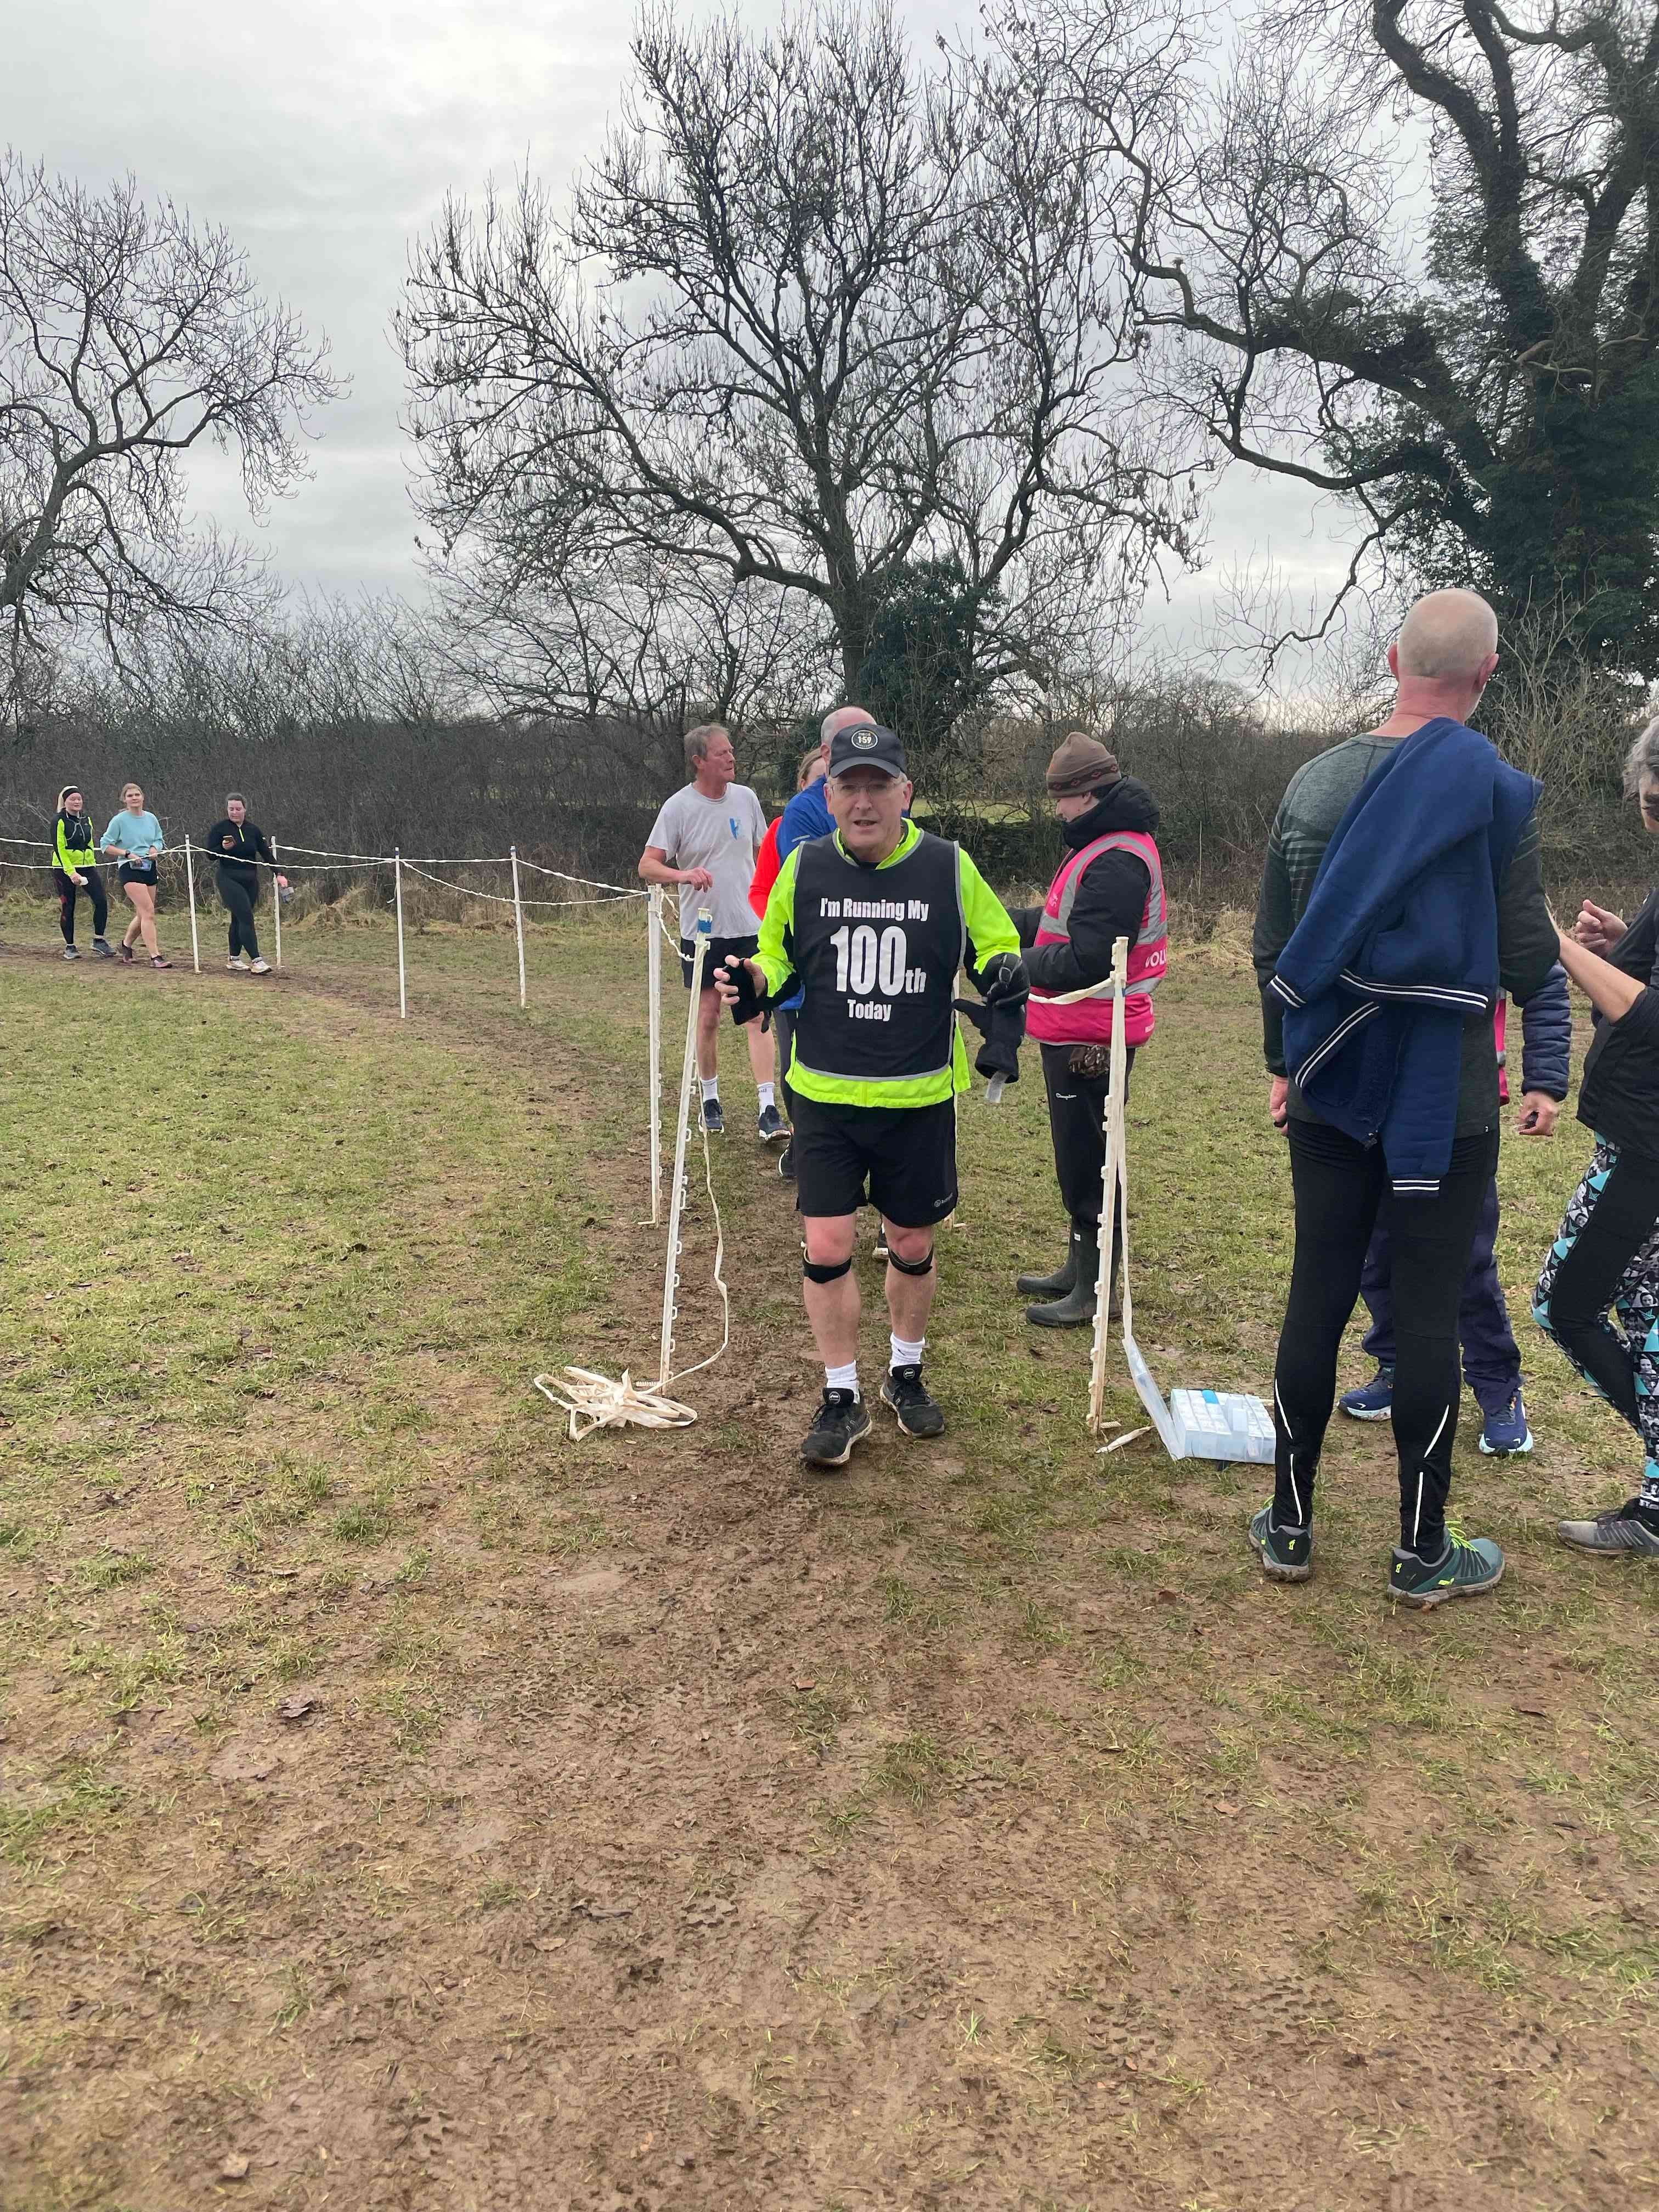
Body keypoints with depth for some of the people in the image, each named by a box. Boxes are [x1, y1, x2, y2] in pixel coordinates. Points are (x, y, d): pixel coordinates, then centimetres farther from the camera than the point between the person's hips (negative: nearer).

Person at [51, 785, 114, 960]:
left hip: (87, 867, 5)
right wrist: (71, 872, -21)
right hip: (64, 868, -5)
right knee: (67, 908, 0)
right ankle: (69, 947, 11)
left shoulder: (86, 819, 11)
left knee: (102, 901, -10)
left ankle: (99, 941, 1)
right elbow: (59, 849, -14)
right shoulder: (60, 821, -8)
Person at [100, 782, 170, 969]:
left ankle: (126, 943, 37)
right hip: (130, 869, -6)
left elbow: (159, 840, 21)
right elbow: (106, 844, -2)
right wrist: (128, 854, -13)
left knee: (143, 915, 11)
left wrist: (155, 849, -2)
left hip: (149, 868, 6)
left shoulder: (151, 818, 8)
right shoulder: (120, 820, -5)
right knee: (148, 912, -18)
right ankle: (155, 957, -19)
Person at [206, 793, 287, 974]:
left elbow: (266, 854, 9)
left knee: (239, 919, 11)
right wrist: (223, 848, -23)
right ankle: (256, 961, -22)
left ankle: (234, 959, 24)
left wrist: (278, 874, -2)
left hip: (250, 880, 5)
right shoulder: (219, 828, -2)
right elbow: (210, 854, -3)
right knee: (246, 918, -16)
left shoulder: (253, 830, 9)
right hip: (229, 879, -5)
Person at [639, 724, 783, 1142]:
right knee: (708, 1017, 7)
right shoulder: (678, 807, -8)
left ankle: (768, 1109, -5)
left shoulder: (746, 798, 4)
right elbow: (647, 867, -10)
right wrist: (684, 874, -29)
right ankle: (710, 1099, 24)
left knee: (758, 1013, -4)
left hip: (750, 927, 2)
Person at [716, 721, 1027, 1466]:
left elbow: (996, 946, 5)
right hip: (824, 1095, 1)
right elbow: (779, 954, 13)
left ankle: (906, 1373, 37)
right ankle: (841, 1398, 17)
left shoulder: (950, 868, -7)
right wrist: (755, 981, -9)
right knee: (826, 1247, -2)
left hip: (920, 1097, 0)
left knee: (912, 1246, 13)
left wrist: (1005, 972, -18)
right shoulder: (804, 868, -2)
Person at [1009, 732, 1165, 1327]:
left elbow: (1085, 960, -25)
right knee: (1079, 1158, 20)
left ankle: (1096, 1290, 10)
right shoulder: (1106, 845, 15)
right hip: (1078, 1030, 11)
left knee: (1086, 1163, -2)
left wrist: (1016, 965, -14)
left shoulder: (1116, 862, -21)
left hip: (1090, 1042, -11)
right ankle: (1078, 1269, 33)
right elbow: (1064, 921, 19)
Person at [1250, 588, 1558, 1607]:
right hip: (1445, 1098, -4)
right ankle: (1424, 1553, 17)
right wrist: (1548, 947, 15)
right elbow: (1529, 964, -8)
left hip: (1329, 1091, 4)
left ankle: (1290, 1526, 21)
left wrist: (1285, 1065, 19)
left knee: (1317, 1300, 11)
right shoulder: (1493, 788, -11)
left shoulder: (1314, 783, 2)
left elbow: (1275, 949, 7)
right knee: (1429, 1313, 5)